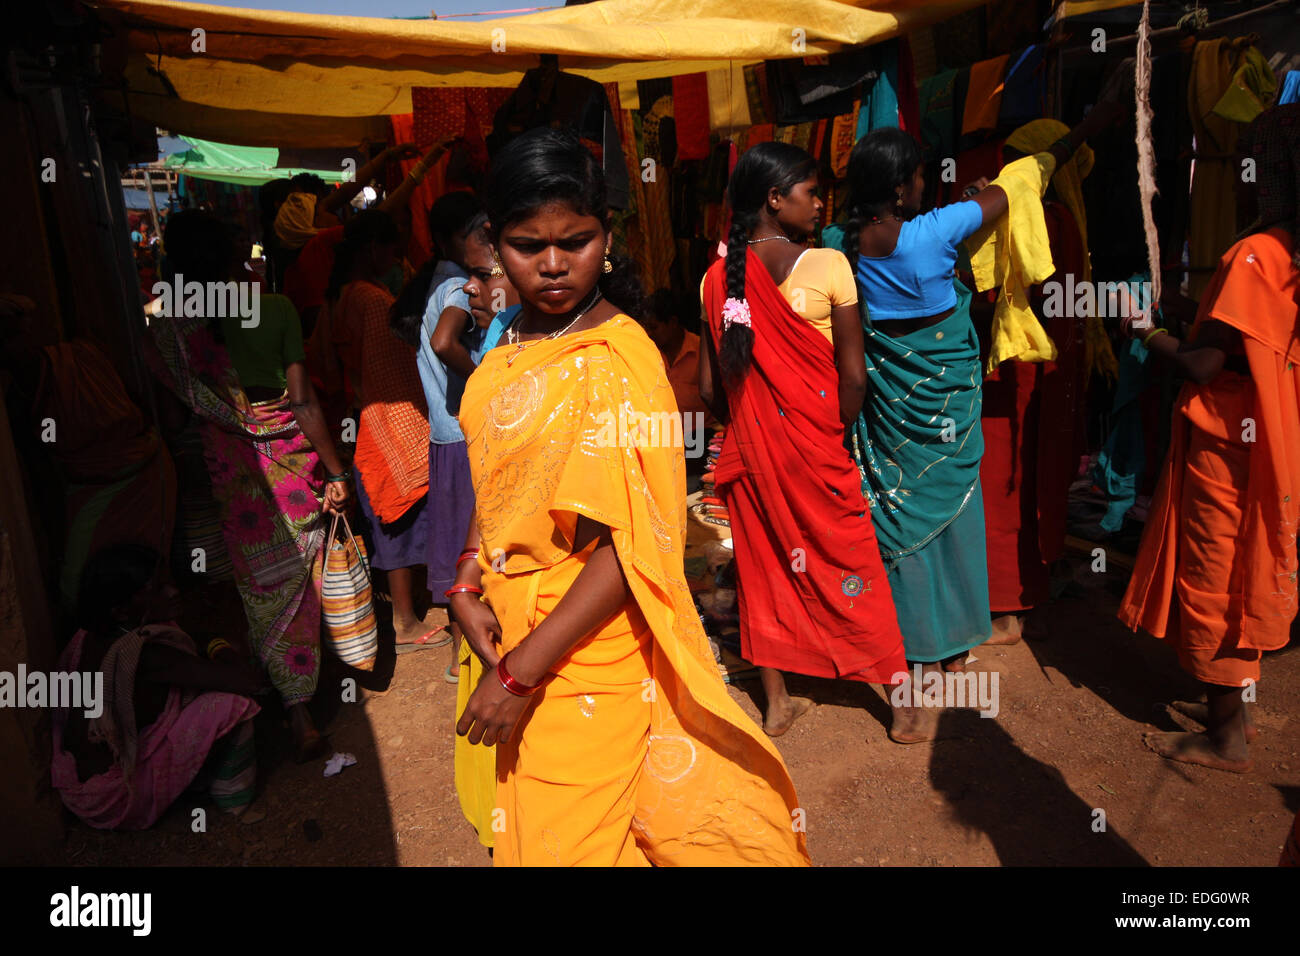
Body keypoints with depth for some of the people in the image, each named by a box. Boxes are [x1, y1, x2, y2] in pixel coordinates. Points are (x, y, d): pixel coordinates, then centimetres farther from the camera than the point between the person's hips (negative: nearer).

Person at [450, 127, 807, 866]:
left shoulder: (618, 360, -20)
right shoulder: (515, 345, 3)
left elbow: (630, 547, -23)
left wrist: (521, 671, -21)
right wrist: (467, 586, -2)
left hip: (585, 646, -7)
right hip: (510, 623, 7)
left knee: (570, 832, 11)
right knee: (521, 803, 24)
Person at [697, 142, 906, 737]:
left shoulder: (717, 278, -1)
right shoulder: (827, 265, -13)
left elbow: (709, 386, 1)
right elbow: (853, 376, -14)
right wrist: (837, 434, 3)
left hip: (748, 448, 4)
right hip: (815, 450, -3)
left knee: (763, 563, 14)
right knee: (851, 562, 10)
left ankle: (777, 703, 26)